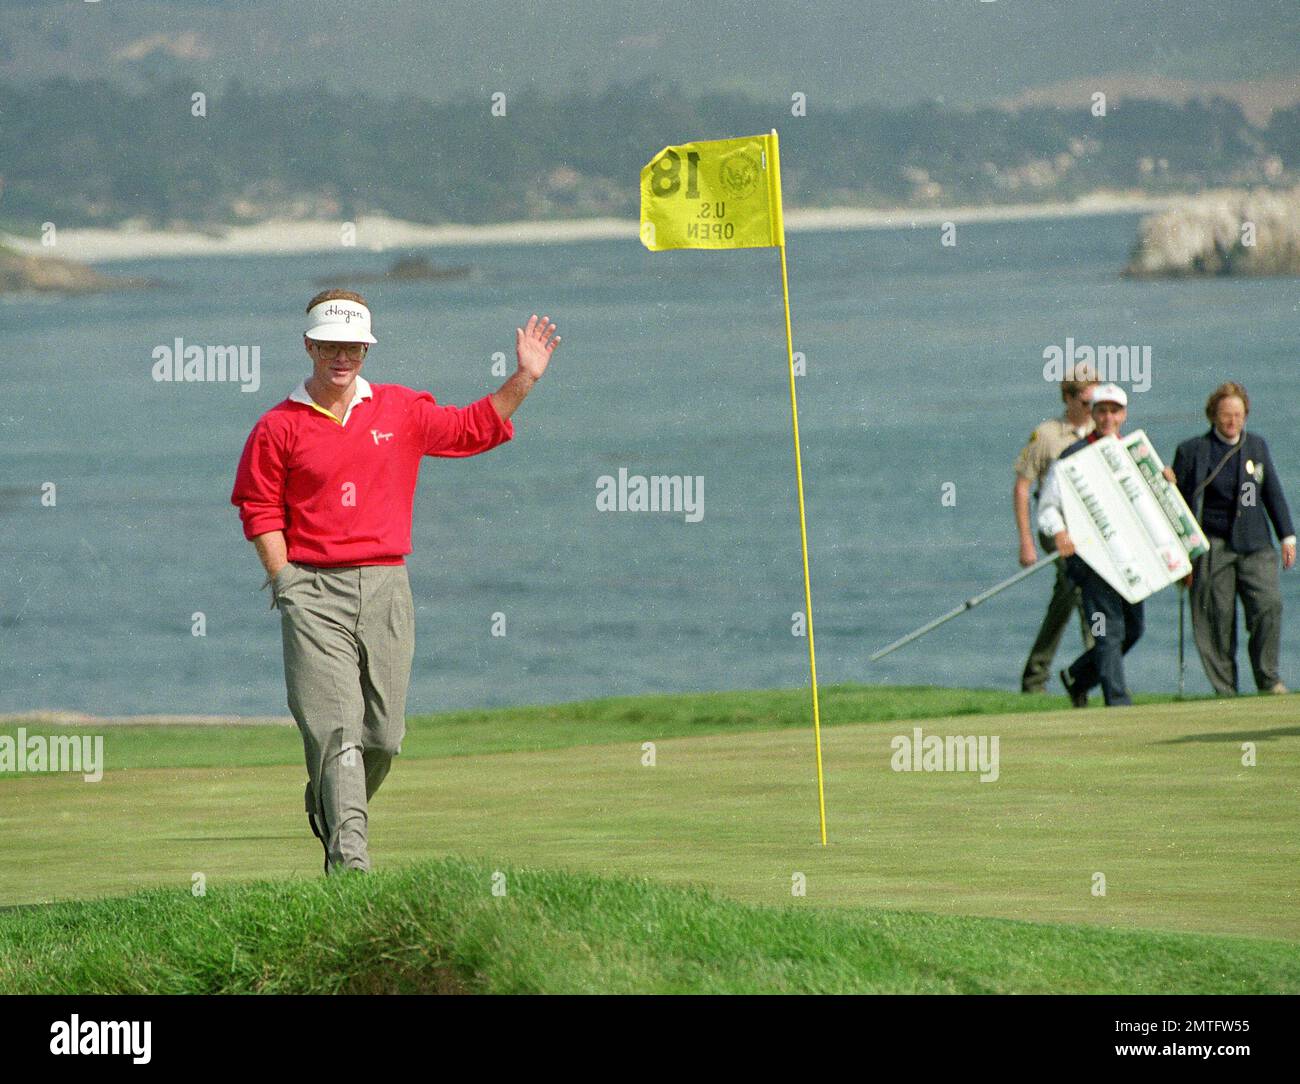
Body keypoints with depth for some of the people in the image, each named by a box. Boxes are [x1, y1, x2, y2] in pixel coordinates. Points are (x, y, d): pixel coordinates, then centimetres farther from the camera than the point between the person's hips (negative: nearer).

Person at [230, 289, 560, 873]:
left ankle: (328, 806, 35)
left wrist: (525, 378, 6)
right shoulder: (278, 427, 2)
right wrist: (286, 584, -5)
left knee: (382, 736, 7)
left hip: (387, 588, 4)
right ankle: (348, 861, -18)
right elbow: (259, 512, 3)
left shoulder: (402, 410, 11)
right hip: (314, 591, -4)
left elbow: (474, 428, 17)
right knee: (335, 731, -13)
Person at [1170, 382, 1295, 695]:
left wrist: (1287, 536, 14)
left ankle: (1267, 678, 1)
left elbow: (1273, 493, 19)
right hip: (1212, 548, -2)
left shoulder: (1257, 446, 13)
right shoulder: (1192, 451, 2)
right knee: (1218, 619, -4)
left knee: (1269, 605, -12)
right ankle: (1225, 690, 4)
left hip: (1254, 546, 2)